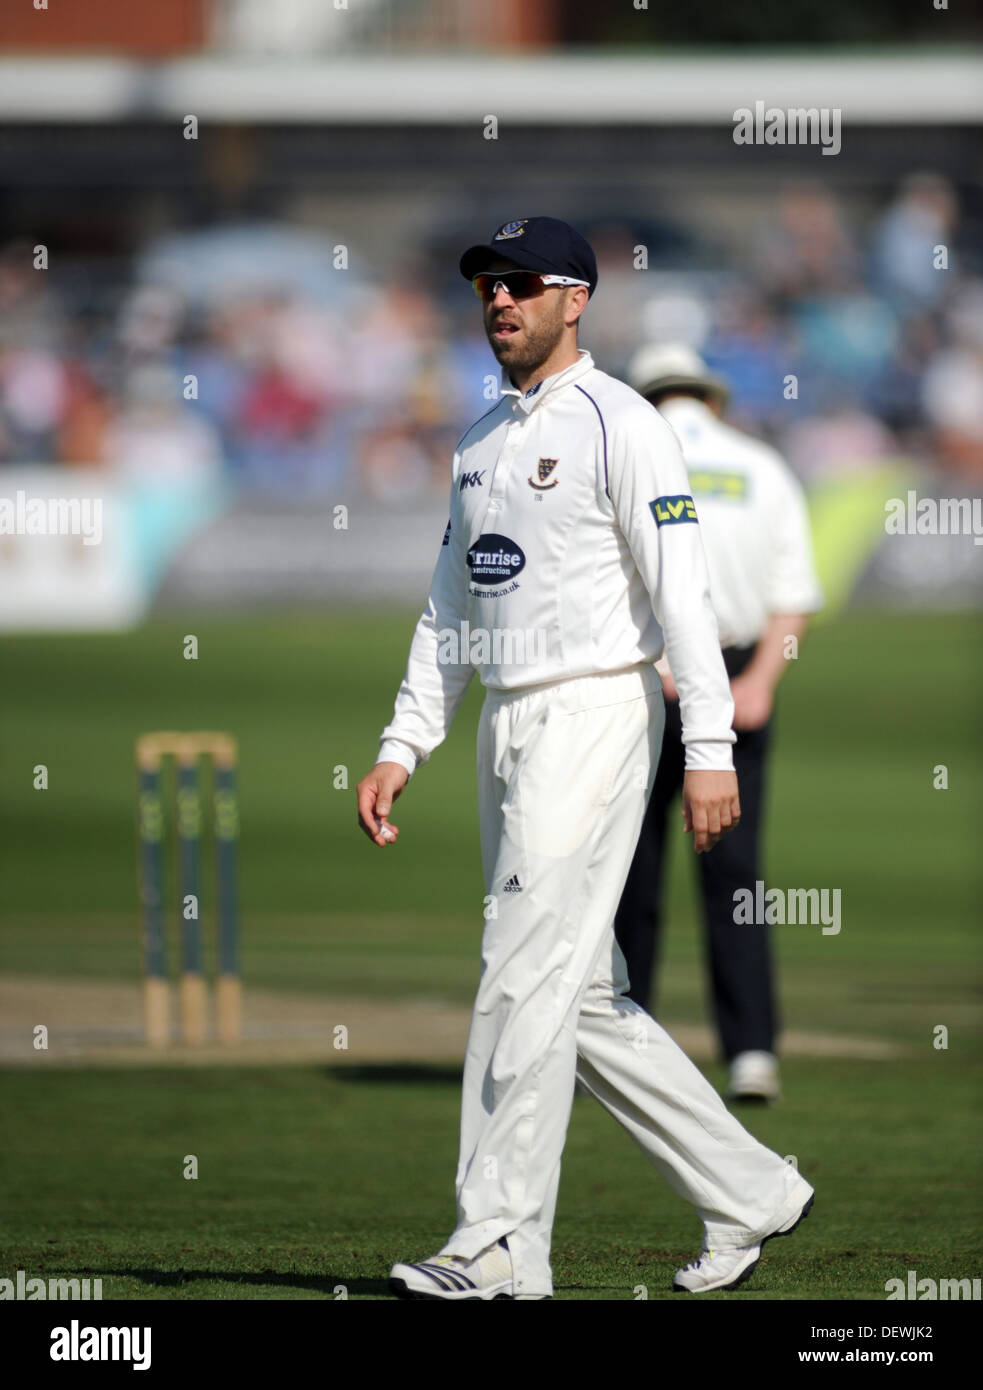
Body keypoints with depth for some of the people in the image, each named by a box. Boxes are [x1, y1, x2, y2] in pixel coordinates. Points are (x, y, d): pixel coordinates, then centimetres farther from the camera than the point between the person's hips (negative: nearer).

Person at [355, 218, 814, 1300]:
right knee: (585, 999, 9)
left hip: (594, 714, -9)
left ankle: (500, 1244, -10)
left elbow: (682, 590, -14)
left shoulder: (619, 425, -8)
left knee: (526, 977, -12)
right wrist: (403, 748, 13)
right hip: (508, 726, 9)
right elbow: (449, 611, 21)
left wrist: (710, 750, -20)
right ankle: (749, 1193, 18)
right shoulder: (481, 441, 17)